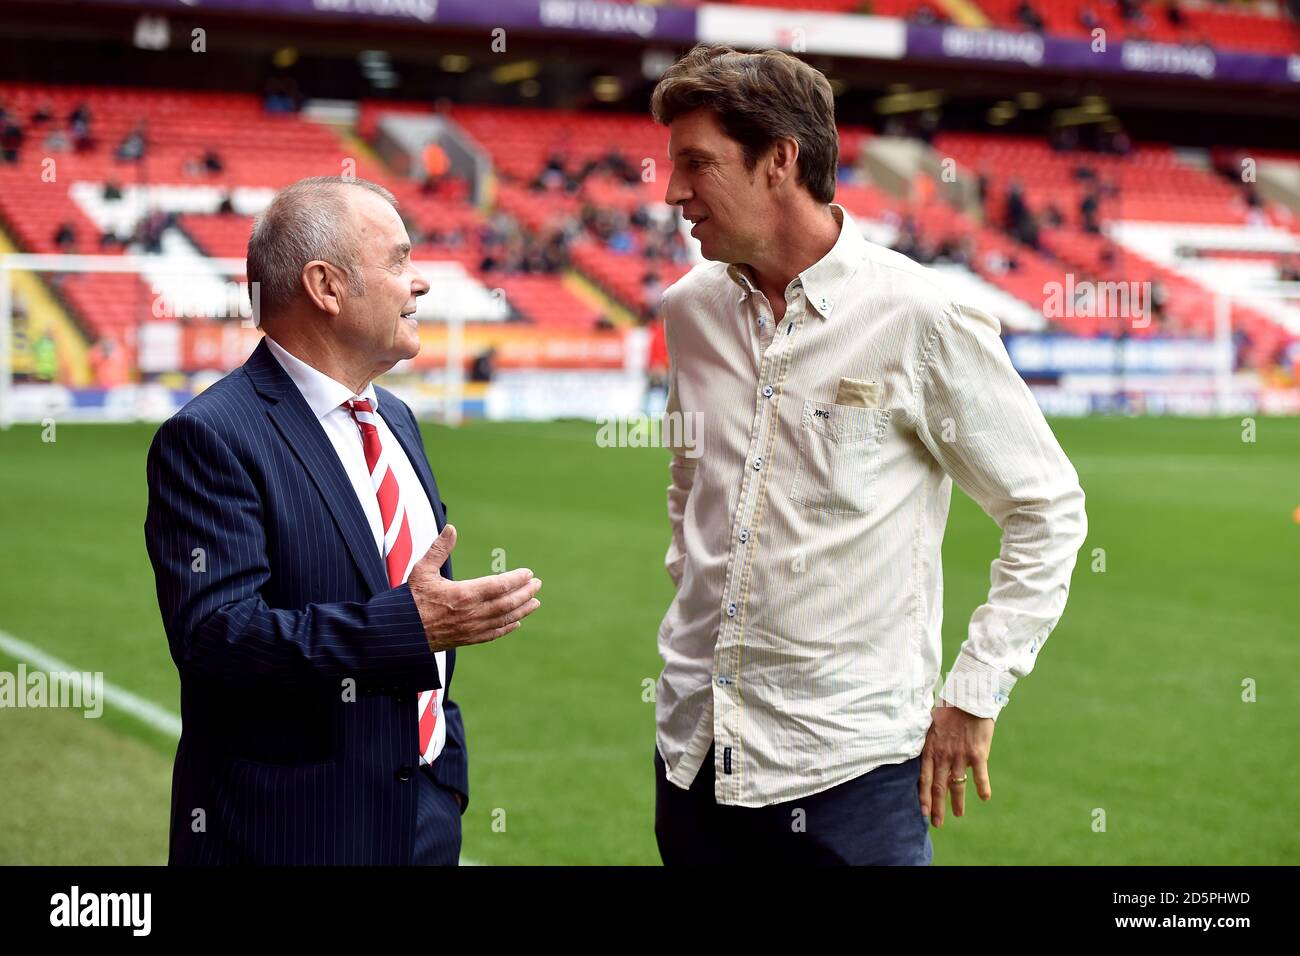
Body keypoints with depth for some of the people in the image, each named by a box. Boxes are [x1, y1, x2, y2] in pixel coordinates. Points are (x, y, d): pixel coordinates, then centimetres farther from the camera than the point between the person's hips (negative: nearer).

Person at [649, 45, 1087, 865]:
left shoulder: (919, 317, -12)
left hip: (848, 765, -5)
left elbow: (1049, 509, -6)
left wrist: (975, 696, -7)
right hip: (695, 744, 5)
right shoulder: (690, 309, 5)